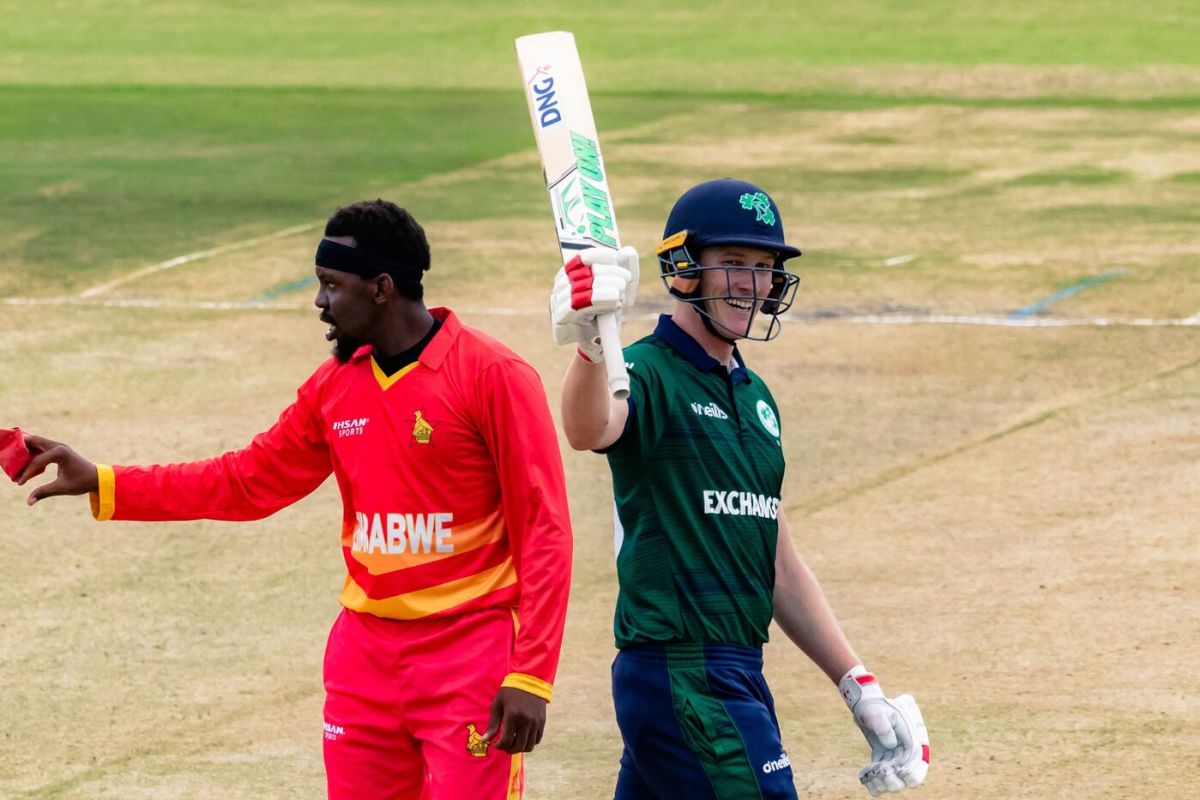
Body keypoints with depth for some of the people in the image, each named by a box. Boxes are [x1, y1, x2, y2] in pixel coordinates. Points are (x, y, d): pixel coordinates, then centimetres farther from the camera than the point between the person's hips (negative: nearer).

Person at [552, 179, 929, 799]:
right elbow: (591, 429, -33)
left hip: (737, 673, 8)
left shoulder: (755, 397, 18)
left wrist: (859, 690, 20)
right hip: (680, 673, -8)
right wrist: (590, 347, -55)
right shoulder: (650, 375, -8)